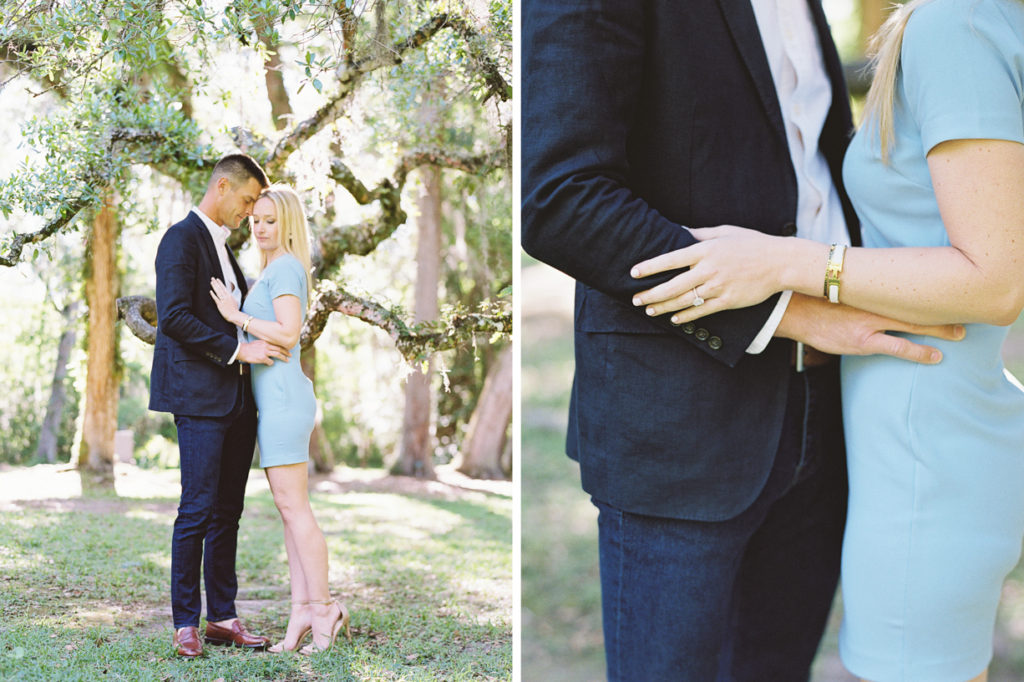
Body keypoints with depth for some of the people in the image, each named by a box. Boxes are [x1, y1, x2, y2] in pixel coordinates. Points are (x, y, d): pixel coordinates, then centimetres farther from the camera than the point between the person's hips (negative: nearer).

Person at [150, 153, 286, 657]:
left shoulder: (221, 247, 22)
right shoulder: (182, 239, -7)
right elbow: (173, 317, -18)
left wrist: (280, 361, 19)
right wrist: (238, 348, -18)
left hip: (236, 398, 9)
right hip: (199, 395, -9)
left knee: (228, 511, 8)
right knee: (197, 509, -6)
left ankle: (222, 616, 14)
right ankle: (186, 624, 2)